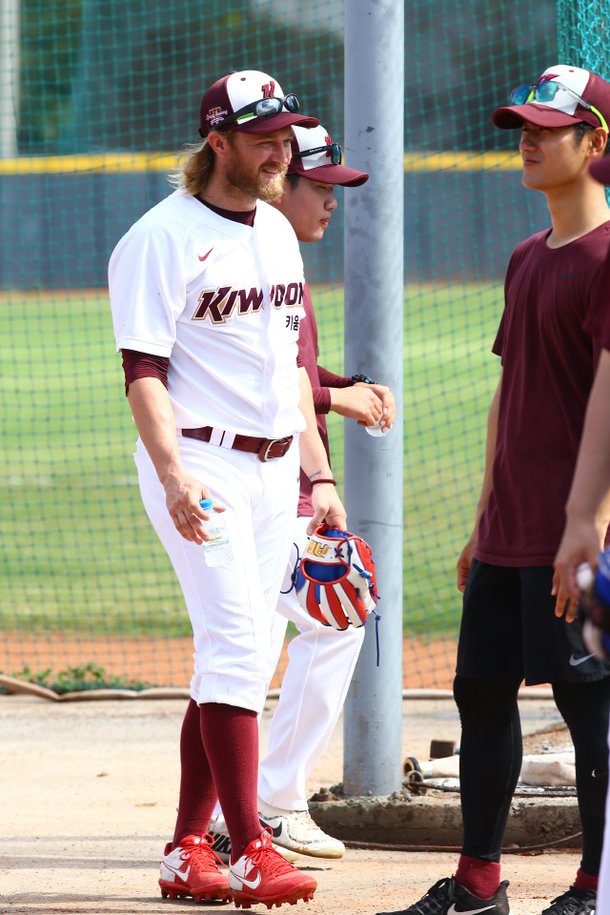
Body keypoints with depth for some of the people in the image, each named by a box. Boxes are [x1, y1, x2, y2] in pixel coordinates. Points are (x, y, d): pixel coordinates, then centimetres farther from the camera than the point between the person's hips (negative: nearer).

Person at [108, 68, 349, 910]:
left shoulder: (277, 231, 15)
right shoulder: (163, 238, -9)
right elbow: (144, 372, -14)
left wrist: (318, 473, 17)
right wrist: (174, 479, -26)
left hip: (274, 470, 8)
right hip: (201, 466, -8)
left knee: (238, 661, 6)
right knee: (236, 643, -16)